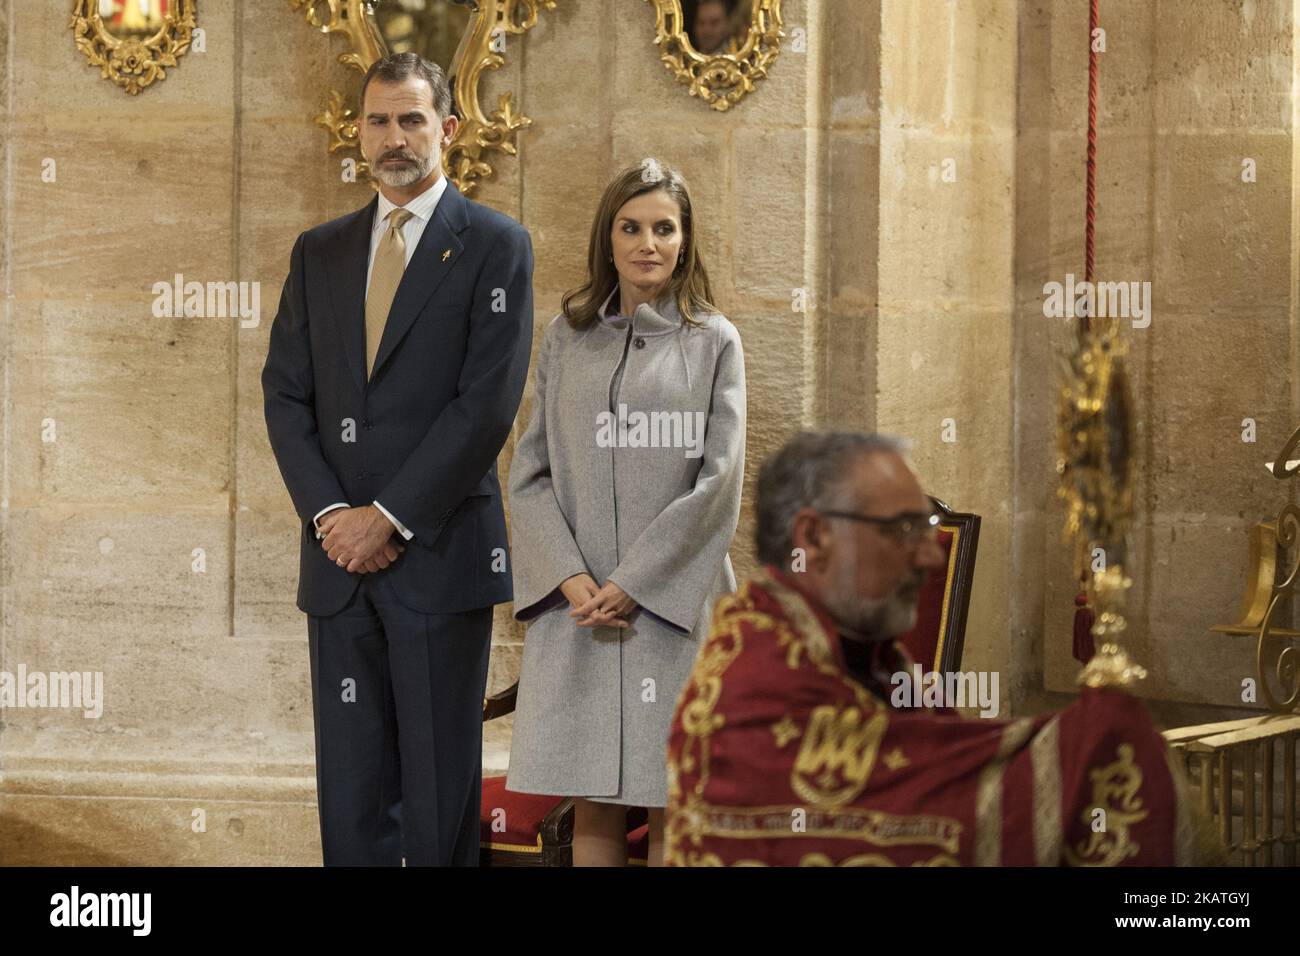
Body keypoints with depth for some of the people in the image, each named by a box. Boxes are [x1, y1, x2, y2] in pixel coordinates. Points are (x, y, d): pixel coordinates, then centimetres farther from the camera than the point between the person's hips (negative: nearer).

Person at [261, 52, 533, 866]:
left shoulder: (495, 246, 0)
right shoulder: (319, 252, 15)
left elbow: (489, 402, -9)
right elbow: (286, 394, 10)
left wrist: (389, 518, -12)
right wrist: (329, 514, -6)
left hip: (441, 554, -4)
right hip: (340, 559, 4)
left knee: (441, 784, 1)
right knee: (350, 780, 6)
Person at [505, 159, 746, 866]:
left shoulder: (713, 342, 4)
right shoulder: (567, 338, 11)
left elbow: (718, 482, -4)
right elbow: (529, 473, 7)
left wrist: (635, 582, -11)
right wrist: (570, 577, -8)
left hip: (673, 600, -2)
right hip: (578, 605, 2)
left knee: (672, 809, -1)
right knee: (593, 810, 4)